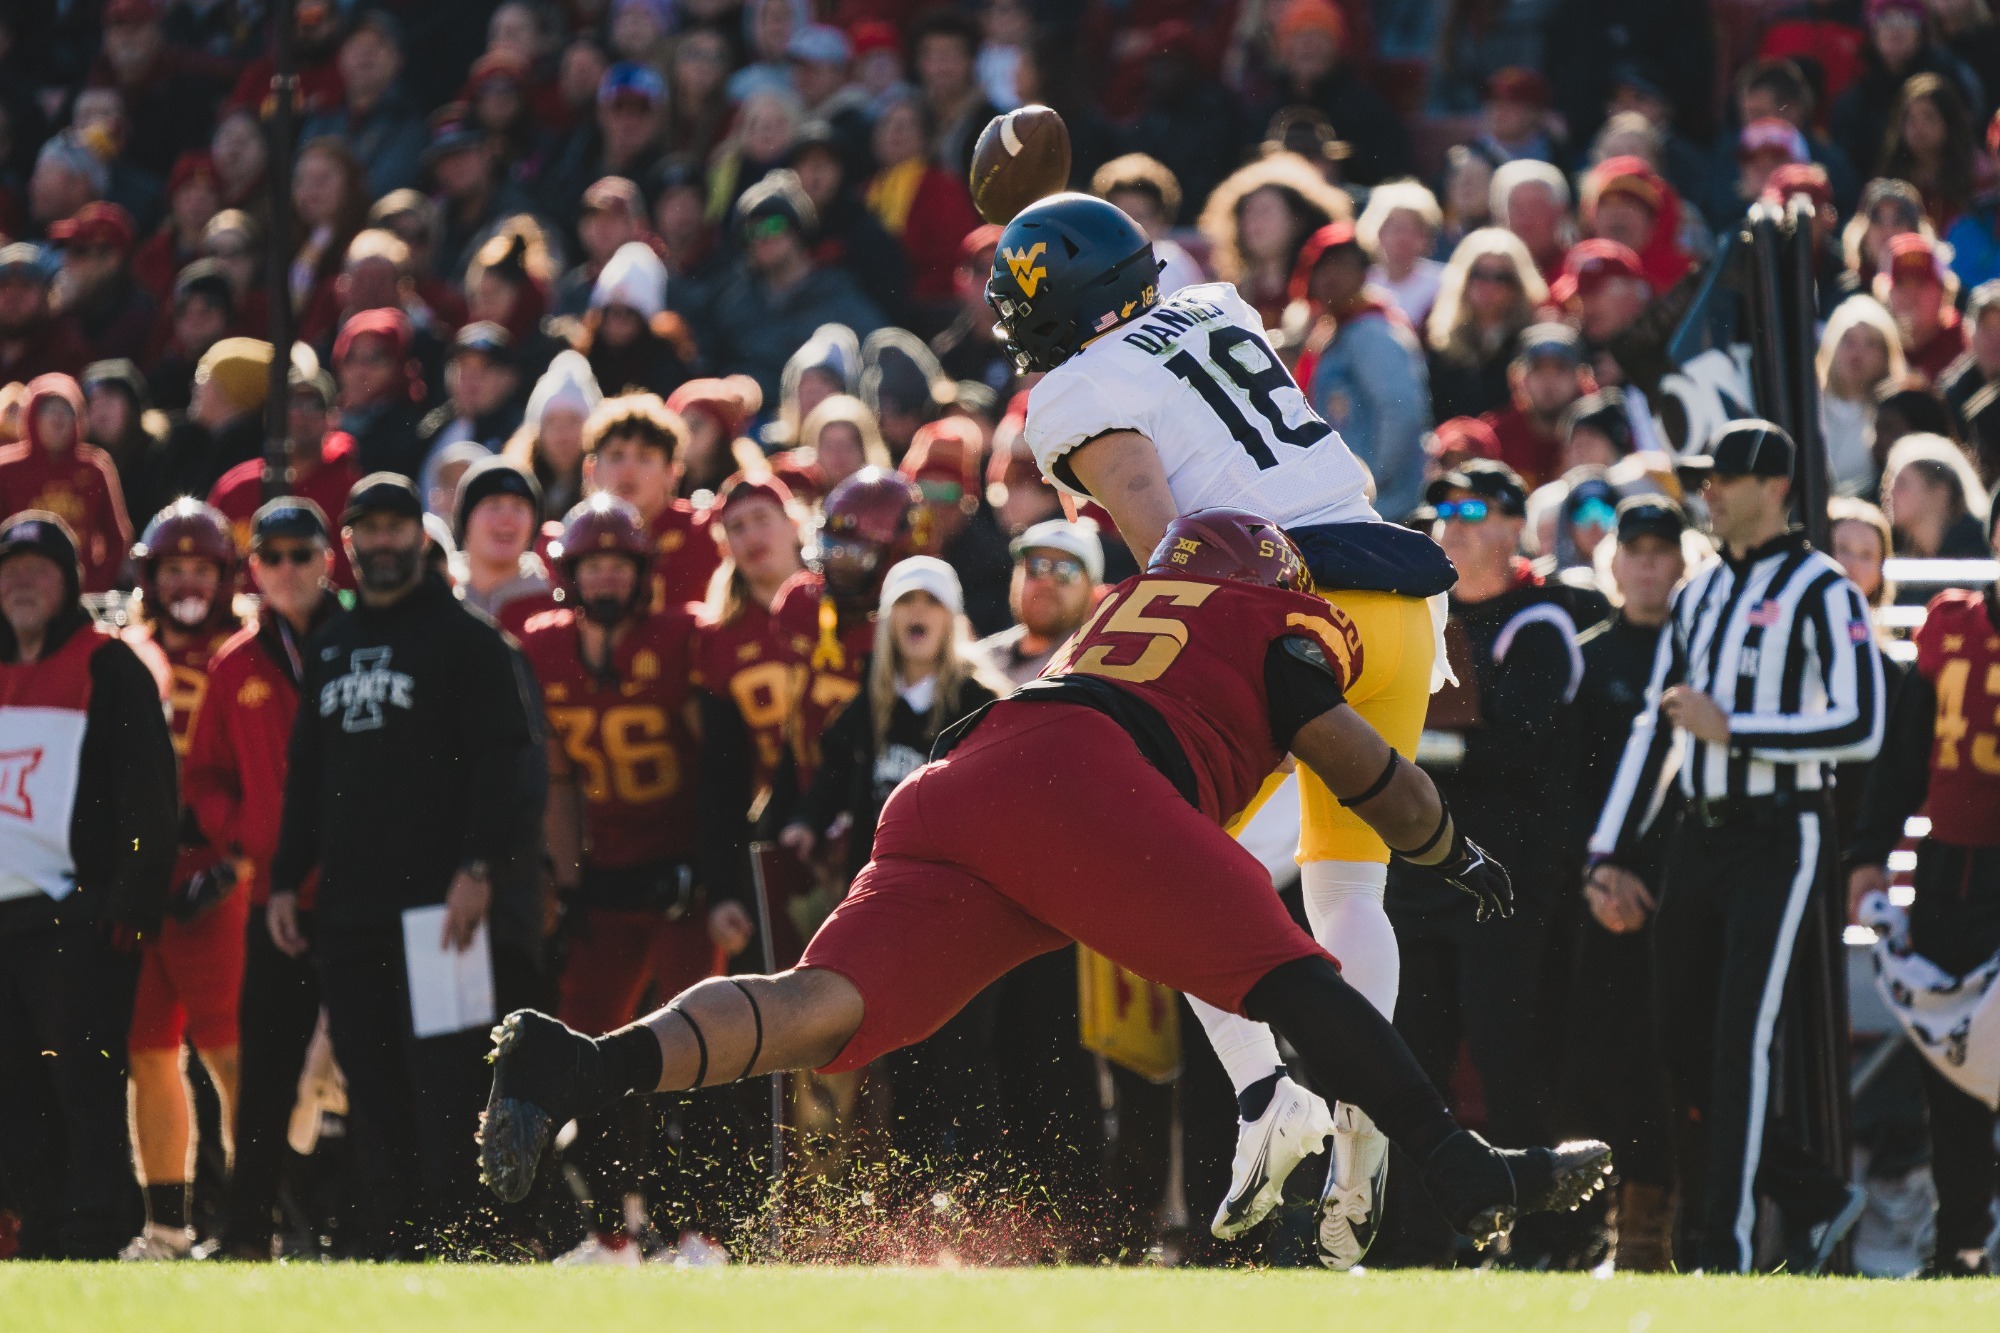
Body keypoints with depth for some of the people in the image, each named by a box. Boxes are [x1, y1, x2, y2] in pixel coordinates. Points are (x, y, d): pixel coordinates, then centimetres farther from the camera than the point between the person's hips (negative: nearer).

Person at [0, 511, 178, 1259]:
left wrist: (133, 906, -14)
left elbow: (148, 798, -7)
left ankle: (95, 1238, -13)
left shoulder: (108, 669, -2)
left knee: (85, 1080, -11)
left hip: (78, 915, -7)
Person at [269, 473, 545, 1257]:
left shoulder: (464, 637, 0)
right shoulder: (330, 649, 20)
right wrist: (286, 880, 16)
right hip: (349, 912, 6)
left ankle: (458, 1245, -11)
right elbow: (305, 772, 25)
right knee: (373, 1097, 5)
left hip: (439, 901, -6)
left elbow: (501, 759, -8)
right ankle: (387, 1252, 6)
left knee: (447, 1093, -10)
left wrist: (479, 869, -17)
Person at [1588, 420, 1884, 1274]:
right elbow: (1654, 726, 19)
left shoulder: (1821, 591, -6)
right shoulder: (1697, 595, 16)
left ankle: (1724, 1250, -8)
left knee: (1738, 1042, -11)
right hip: (1699, 841, 7)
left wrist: (1730, 729, -16)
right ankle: (1813, 1199, 20)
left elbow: (1861, 728, -16)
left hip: (1775, 840, -7)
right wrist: (1613, 851, 14)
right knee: (1681, 1051, 5)